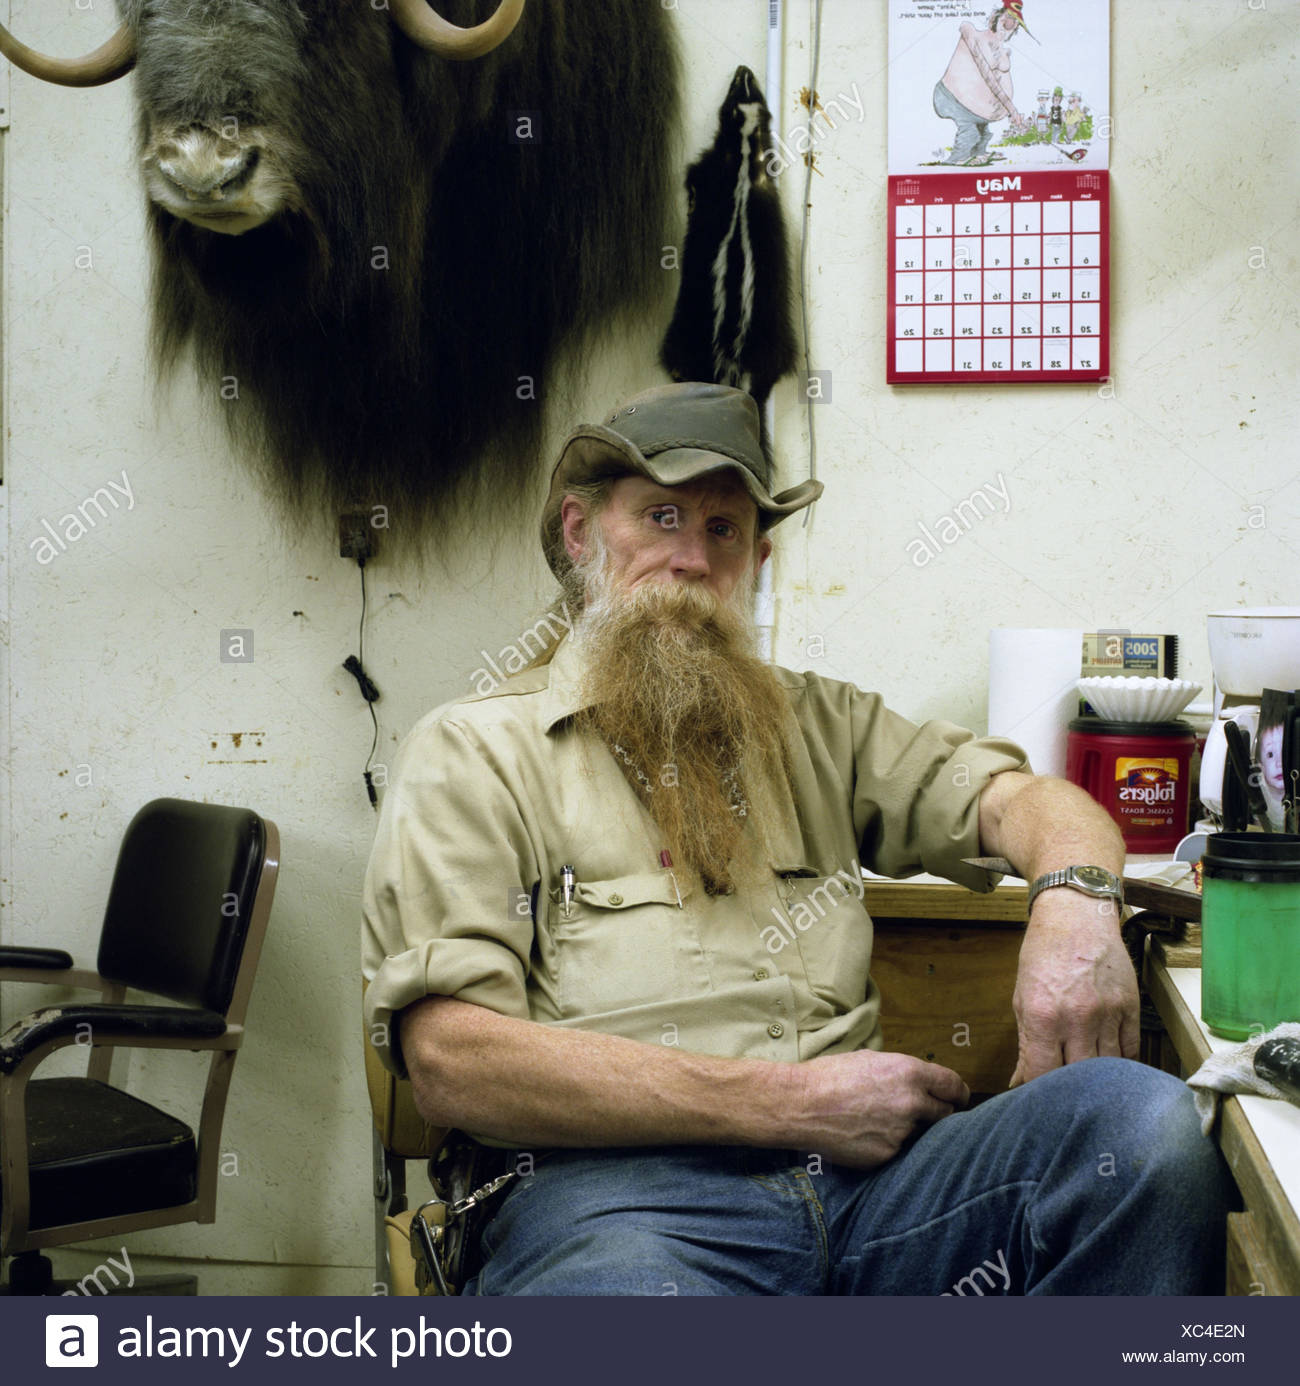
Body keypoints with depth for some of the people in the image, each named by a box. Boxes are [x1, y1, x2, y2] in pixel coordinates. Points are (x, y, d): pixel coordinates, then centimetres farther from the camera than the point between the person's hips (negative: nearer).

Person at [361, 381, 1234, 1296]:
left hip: (862, 1169, 5)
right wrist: (789, 1100, -8)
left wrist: (1076, 905, -11)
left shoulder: (818, 725, 26)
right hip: (617, 1190, -4)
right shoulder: (474, 750, 9)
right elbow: (450, 1060, -4)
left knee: (1142, 1115, -25)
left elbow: (1021, 799, 16)